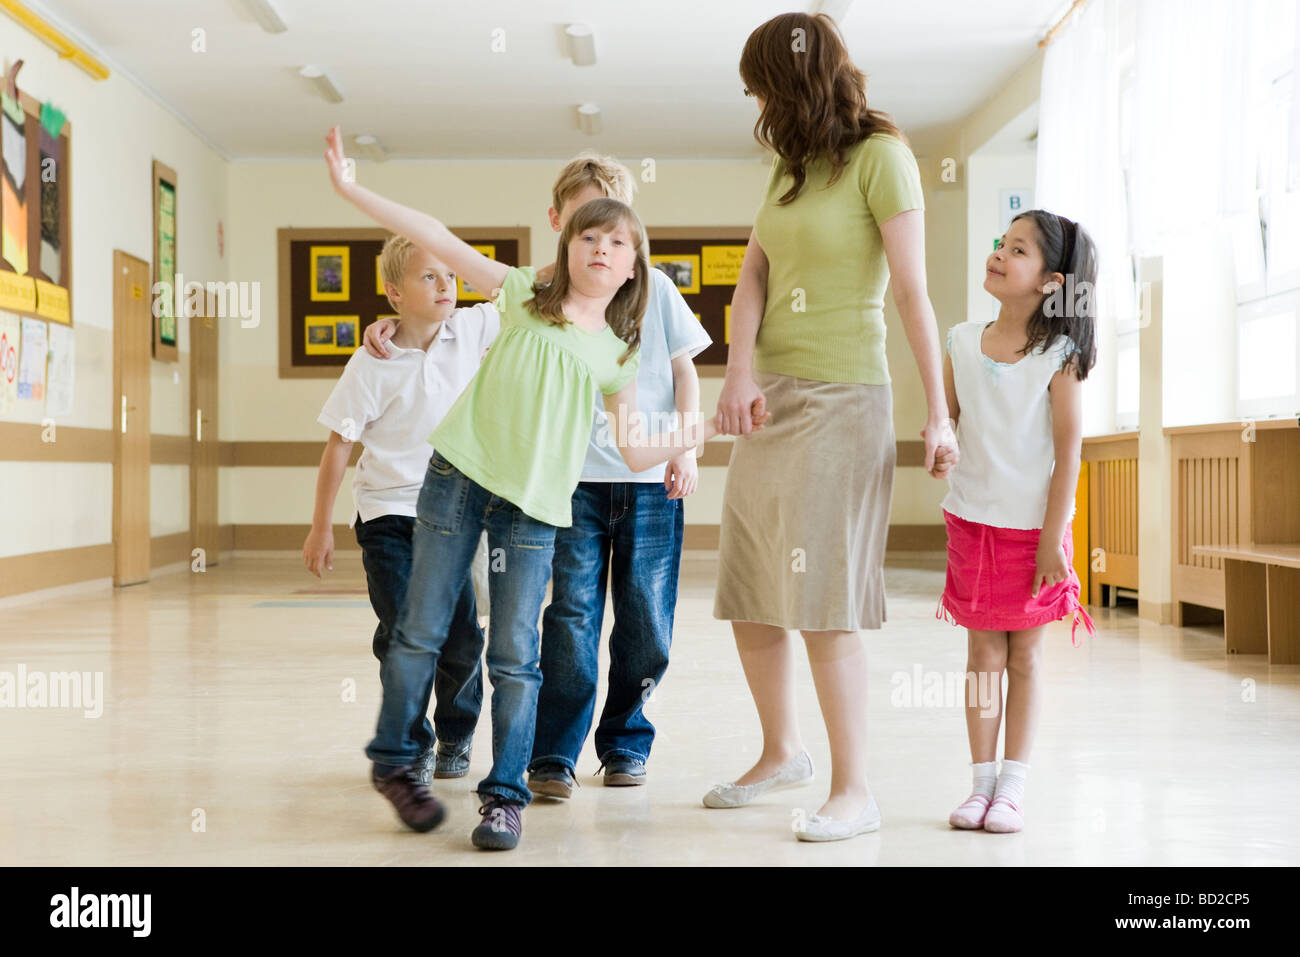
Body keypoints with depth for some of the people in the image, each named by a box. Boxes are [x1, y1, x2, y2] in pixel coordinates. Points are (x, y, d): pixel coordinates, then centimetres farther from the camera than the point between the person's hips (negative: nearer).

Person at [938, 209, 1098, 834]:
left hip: (1034, 526, -3)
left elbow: (1069, 449, -10)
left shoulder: (1059, 356, -10)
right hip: (973, 520, 3)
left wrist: (1052, 538, -11)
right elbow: (945, 419, 10)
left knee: (1024, 654, 6)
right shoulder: (962, 342, 1)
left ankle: (1012, 787, 13)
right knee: (984, 651, 6)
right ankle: (982, 782, 14)